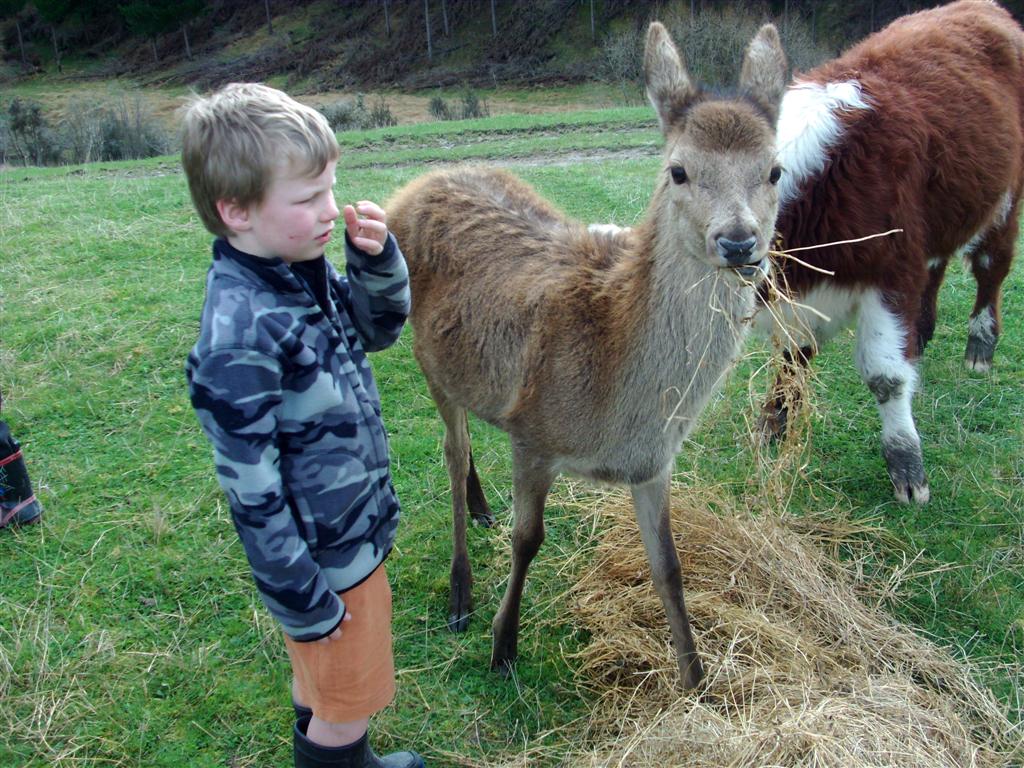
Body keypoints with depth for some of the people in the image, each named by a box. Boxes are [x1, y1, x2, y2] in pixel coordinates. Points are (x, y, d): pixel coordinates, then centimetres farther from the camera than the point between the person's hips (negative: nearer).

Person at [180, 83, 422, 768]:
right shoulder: (240, 336, -31)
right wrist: (303, 600, -16)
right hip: (324, 560, -8)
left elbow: (381, 327, 11)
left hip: (356, 526, 8)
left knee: (325, 677, 30)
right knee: (350, 702, 16)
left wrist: (376, 258, -9)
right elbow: (251, 487, -25)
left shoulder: (305, 273, -6)